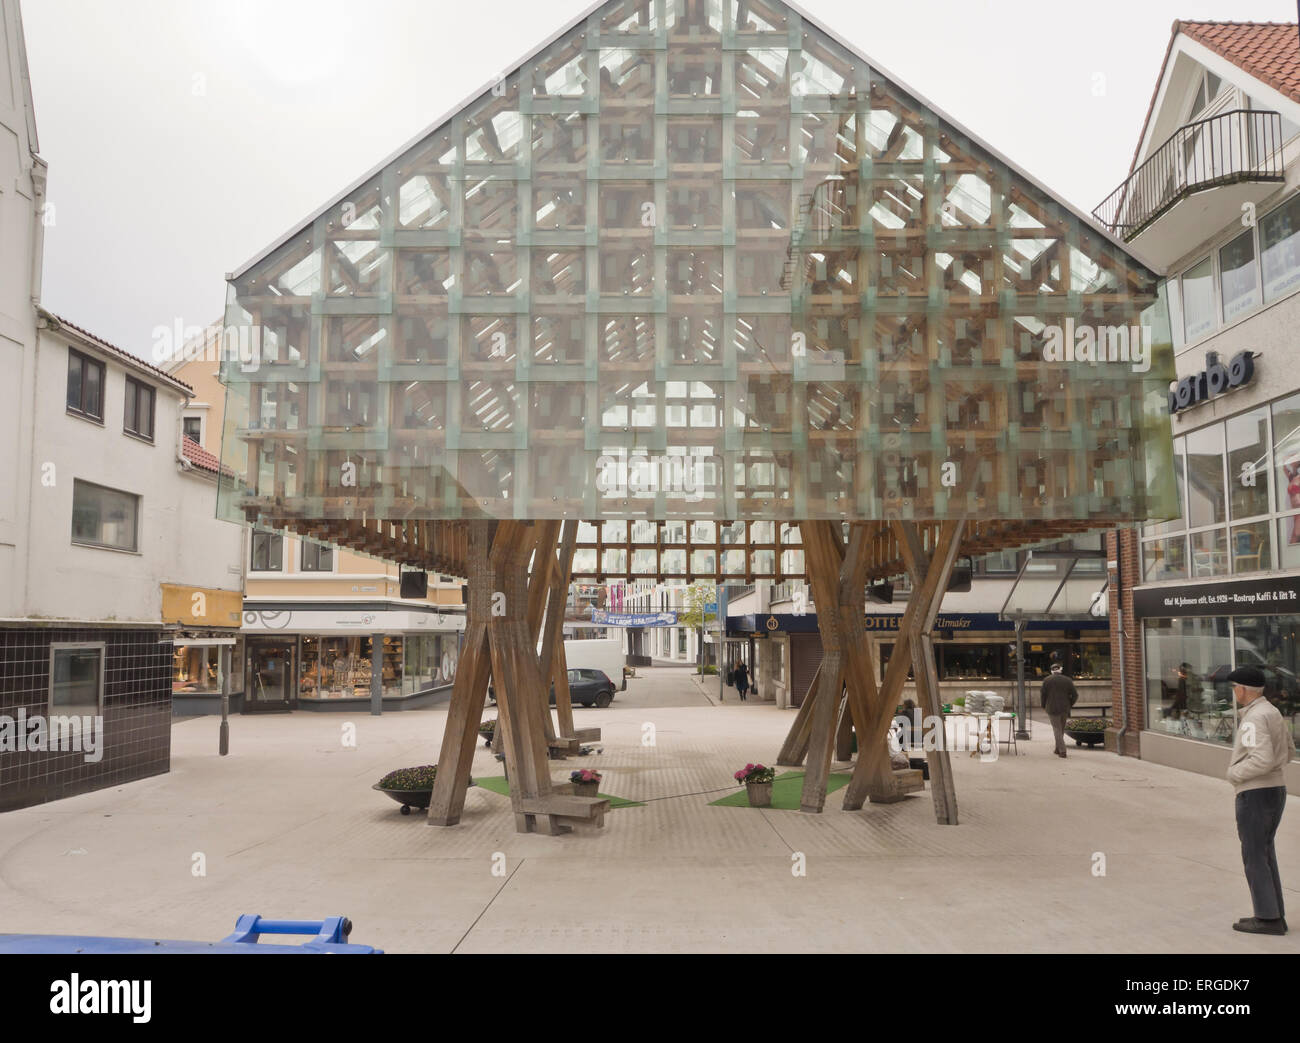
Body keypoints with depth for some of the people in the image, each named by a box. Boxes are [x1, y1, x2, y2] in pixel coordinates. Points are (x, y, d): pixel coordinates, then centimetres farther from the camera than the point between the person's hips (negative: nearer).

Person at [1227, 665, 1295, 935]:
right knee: (1265, 854, 16)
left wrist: (1234, 773, -12)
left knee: (1254, 857, 0)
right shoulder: (1271, 712, 11)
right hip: (1275, 790, 9)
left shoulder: (1254, 718, -21)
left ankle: (1268, 918, 4)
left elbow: (1262, 759, -30)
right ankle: (1274, 915, 19)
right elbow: (1288, 751, 23)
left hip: (1255, 795, -9)